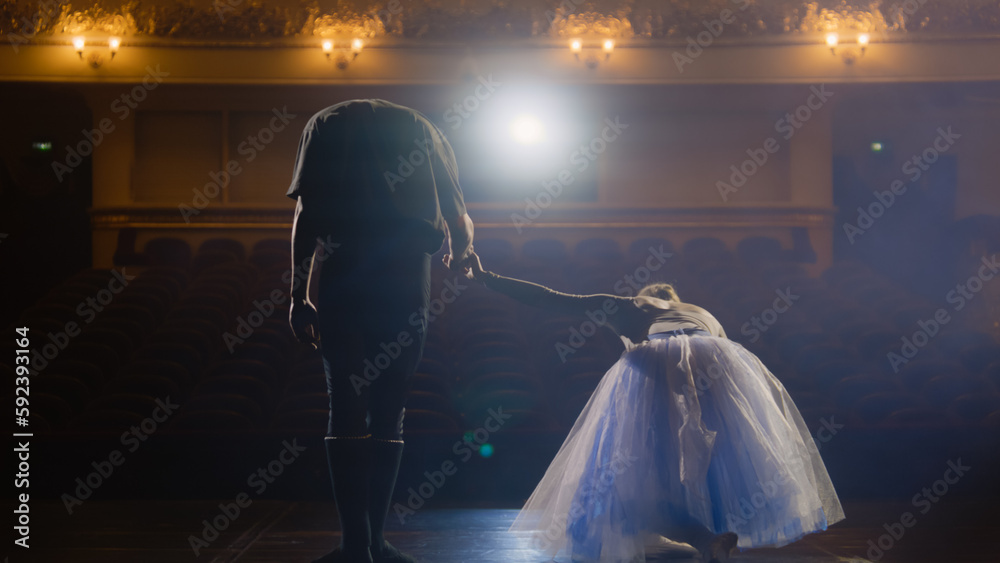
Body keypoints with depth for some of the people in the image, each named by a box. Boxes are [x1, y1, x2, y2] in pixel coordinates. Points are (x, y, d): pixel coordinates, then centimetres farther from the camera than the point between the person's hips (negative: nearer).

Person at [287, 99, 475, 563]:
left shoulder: (325, 123, 20)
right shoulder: (422, 129, 24)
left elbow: (304, 212, 8)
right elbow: (460, 223, 21)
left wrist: (299, 293, 6)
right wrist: (460, 256, 41)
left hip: (346, 265, -1)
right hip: (406, 268, 1)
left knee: (346, 408, 0)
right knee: (389, 412, 8)